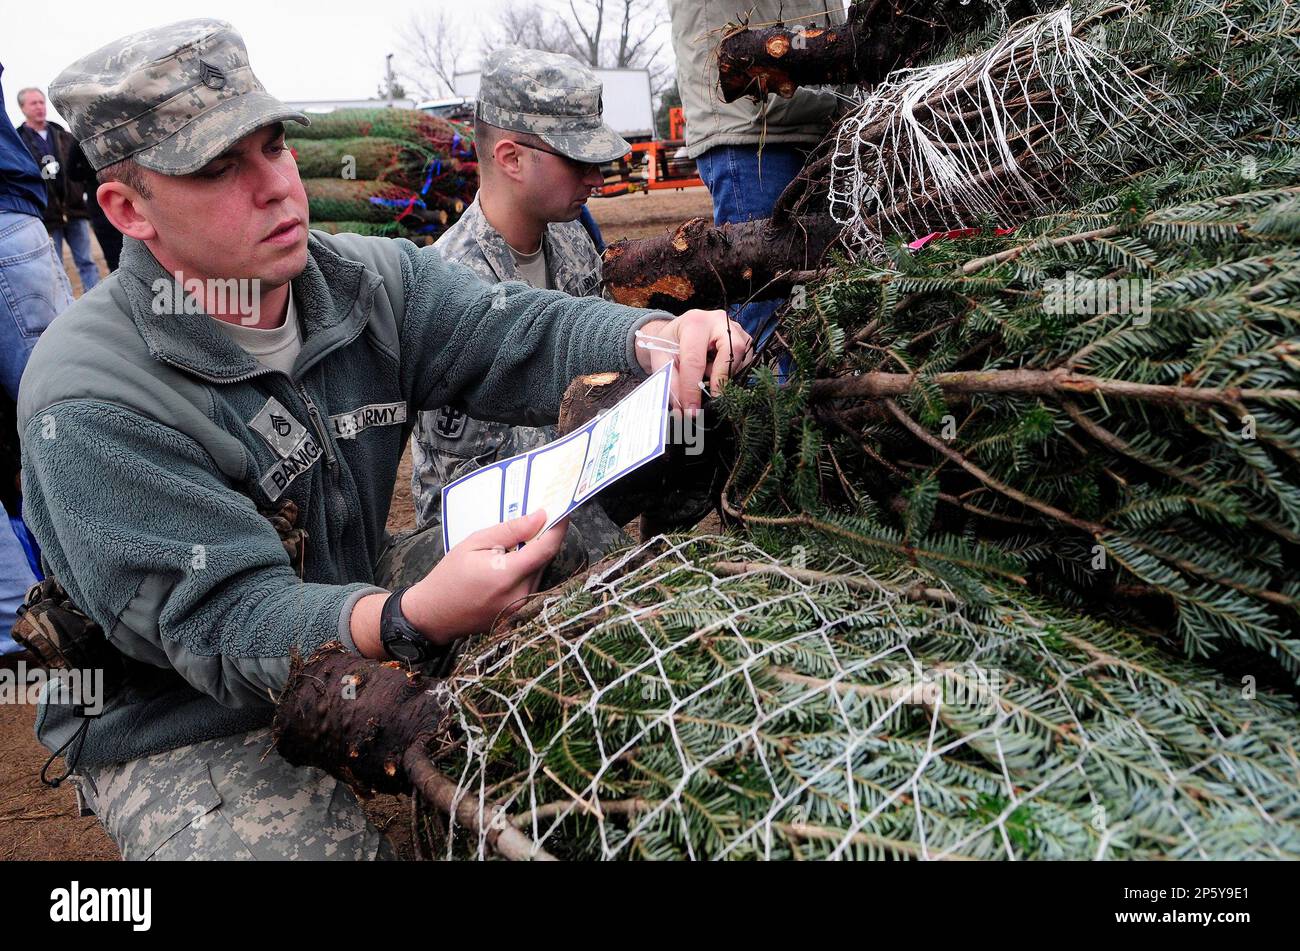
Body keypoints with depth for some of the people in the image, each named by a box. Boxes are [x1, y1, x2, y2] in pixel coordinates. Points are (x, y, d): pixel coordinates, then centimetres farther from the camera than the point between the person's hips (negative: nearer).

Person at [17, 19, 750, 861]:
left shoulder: (368, 279, -6)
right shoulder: (89, 404, -23)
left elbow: (524, 336, -16)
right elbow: (225, 624, -28)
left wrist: (656, 337, -38)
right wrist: (410, 622, -47)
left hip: (359, 645, 5)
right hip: (183, 729, -4)